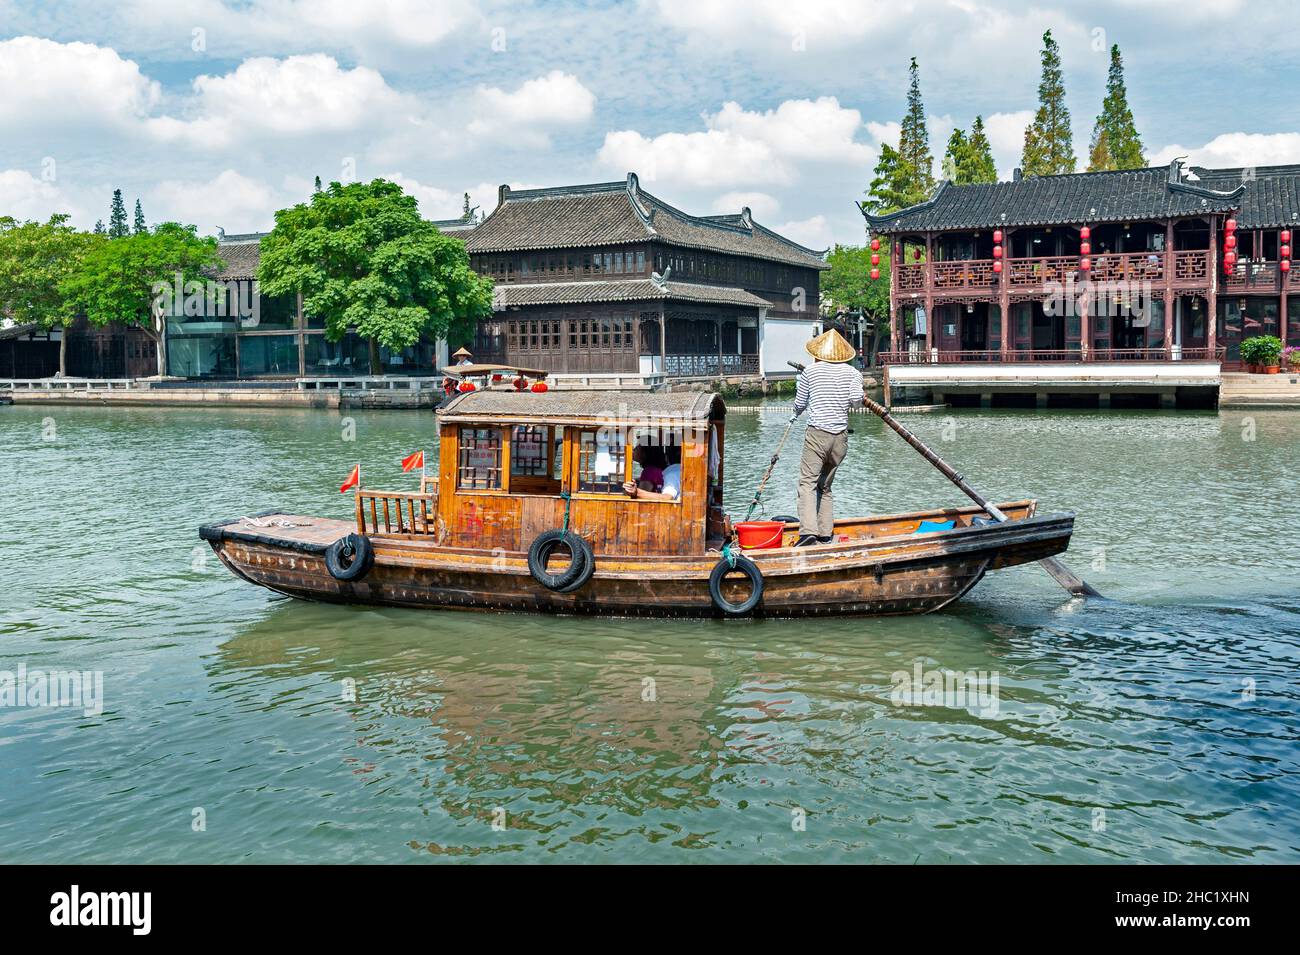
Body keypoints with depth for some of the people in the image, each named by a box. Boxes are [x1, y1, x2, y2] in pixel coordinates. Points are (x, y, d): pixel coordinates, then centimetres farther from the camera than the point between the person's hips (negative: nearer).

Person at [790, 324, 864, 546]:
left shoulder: (810, 371, 4)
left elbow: (799, 405, 8)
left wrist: (796, 416, 31)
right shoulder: (852, 372, 7)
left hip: (817, 433, -3)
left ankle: (808, 530, -26)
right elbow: (857, 400, -7)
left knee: (808, 482, -8)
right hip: (841, 436, 4)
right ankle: (825, 534, 12)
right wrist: (846, 402, 15)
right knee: (825, 485, 15)